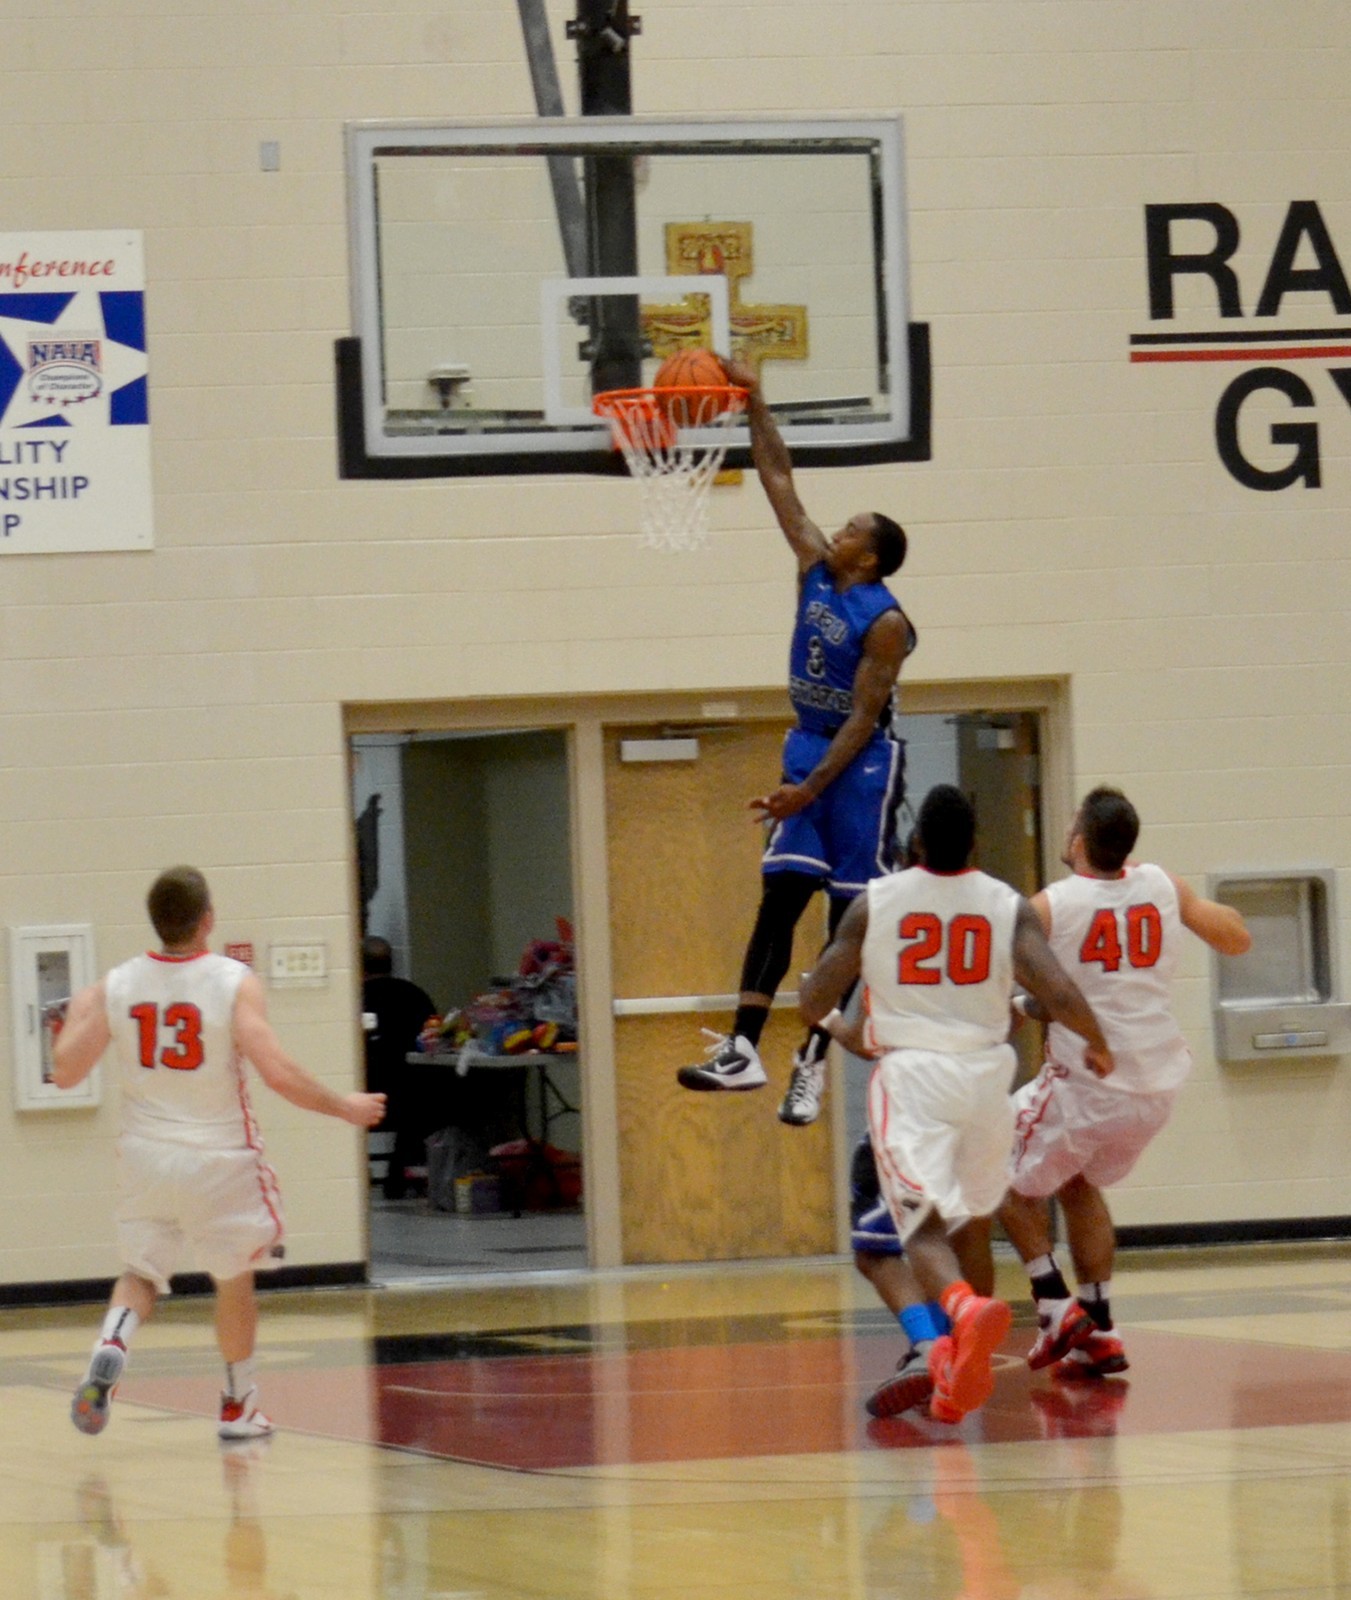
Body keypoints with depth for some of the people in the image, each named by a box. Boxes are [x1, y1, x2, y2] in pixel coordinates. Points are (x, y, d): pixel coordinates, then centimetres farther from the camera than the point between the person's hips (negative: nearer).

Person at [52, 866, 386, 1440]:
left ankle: (109, 1349, -16)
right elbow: (277, 1073, -20)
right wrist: (345, 1107, -7)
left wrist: (77, 1018, 19)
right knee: (234, 1278, 17)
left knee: (140, 1274, 14)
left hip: (147, 1155, 2)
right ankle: (238, 1407, 25)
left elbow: (66, 1072, -1)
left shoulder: (115, 987, -4)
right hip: (219, 1158, -2)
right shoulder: (233, 983, -14)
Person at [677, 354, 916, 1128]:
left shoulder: (885, 623, -16)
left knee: (848, 915, -1)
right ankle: (745, 1050, -13)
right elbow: (779, 480, 10)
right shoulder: (816, 572, 4)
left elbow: (864, 718, -19)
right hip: (808, 747, 7)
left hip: (863, 766, -7)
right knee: (781, 895, -4)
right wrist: (755, 404, 8)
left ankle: (814, 1063, 1)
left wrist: (810, 790, -24)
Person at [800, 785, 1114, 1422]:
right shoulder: (1009, 906, -2)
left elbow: (813, 1004, -1)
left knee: (924, 1225, -11)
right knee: (972, 1216, 24)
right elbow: (1058, 994, -13)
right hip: (985, 1071, 2)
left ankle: (965, 1309, -42)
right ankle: (960, 1357, 27)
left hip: (909, 1073, -2)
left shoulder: (874, 903, -2)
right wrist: (1098, 1042, 7)